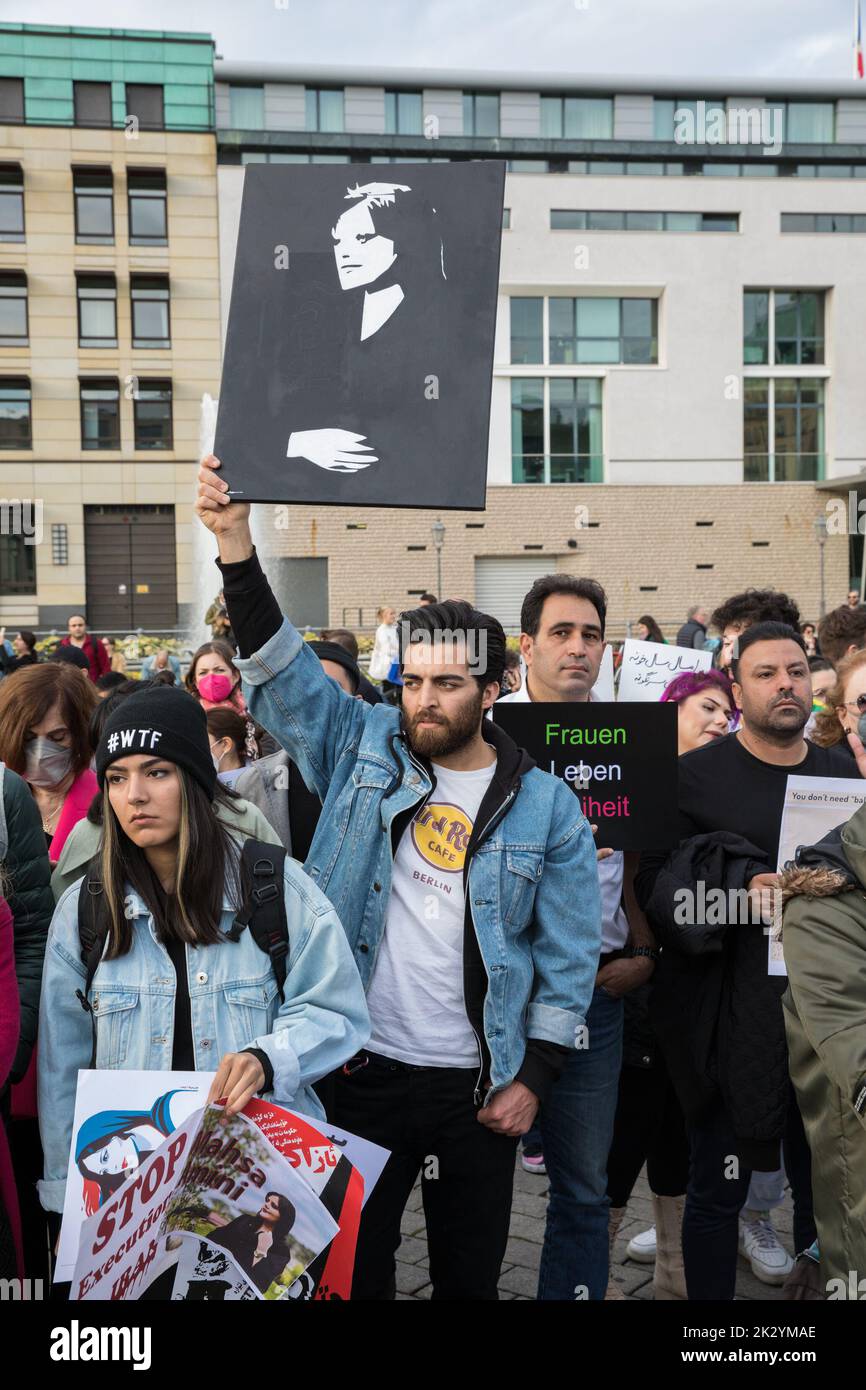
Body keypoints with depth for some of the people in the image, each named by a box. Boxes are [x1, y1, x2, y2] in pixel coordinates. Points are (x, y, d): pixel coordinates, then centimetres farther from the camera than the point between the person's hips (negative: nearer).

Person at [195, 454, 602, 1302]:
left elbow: (568, 954, -1)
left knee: (472, 1271, 18)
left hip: (478, 1082, 0)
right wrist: (235, 542, -23)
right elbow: (280, 667, -11)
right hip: (361, 1065, 0)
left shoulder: (546, 806, -3)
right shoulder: (363, 748, -2)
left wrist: (534, 1077, -4)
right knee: (353, 1264, 14)